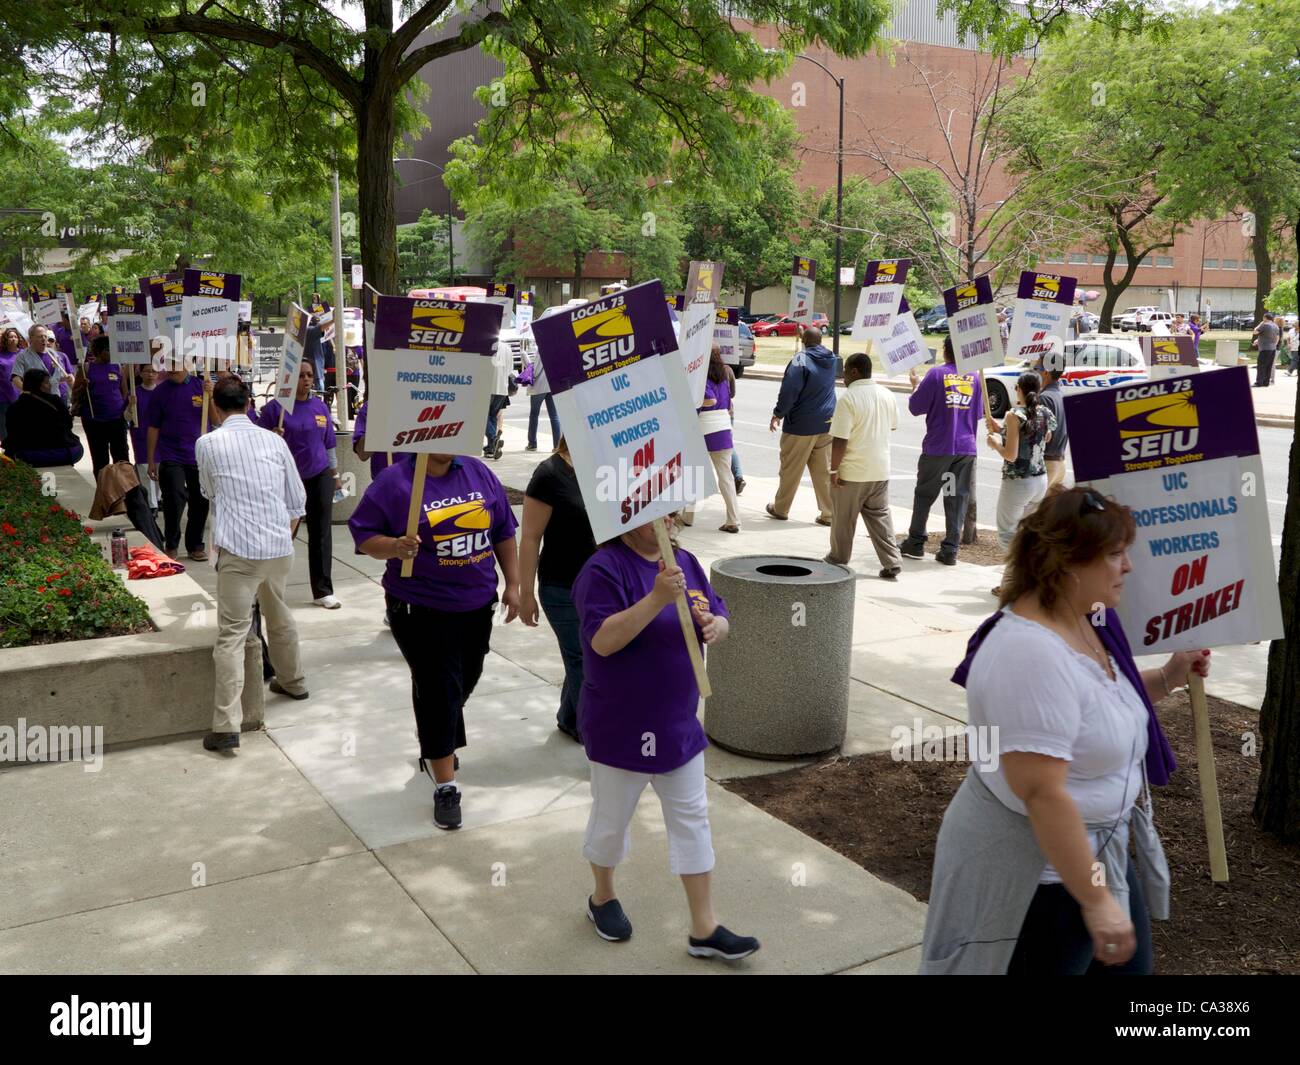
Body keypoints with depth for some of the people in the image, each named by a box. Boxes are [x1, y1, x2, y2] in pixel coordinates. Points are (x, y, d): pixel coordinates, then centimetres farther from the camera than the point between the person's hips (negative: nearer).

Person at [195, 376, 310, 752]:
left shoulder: (207, 444, -3)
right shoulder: (274, 441, 5)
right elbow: (298, 501, 10)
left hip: (239, 551, -4)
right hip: (281, 547, 4)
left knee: (232, 634, -4)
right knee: (279, 616, 26)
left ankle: (227, 725, -10)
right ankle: (292, 681, 47)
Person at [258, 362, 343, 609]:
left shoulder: (320, 406, 5)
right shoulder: (275, 407, -7)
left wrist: (336, 475, 14)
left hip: (320, 477, 3)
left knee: (321, 534, 4)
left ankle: (323, 591, 10)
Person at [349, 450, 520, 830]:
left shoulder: (479, 474, 3)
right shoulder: (393, 482, -11)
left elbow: (503, 533, 9)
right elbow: (362, 534, -8)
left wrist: (513, 584, 7)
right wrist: (395, 547, -28)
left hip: (477, 606, 5)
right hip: (422, 612, -5)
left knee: (462, 684, 18)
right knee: (439, 691, -4)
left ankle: (435, 747, 44)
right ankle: (445, 785, 6)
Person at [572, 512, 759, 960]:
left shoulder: (685, 562, 3)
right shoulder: (604, 568, -19)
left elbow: (720, 617, 9)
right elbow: (602, 640, -29)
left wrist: (714, 625, -16)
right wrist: (658, 598, -38)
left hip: (679, 725, 7)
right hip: (620, 729, -6)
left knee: (692, 822, 11)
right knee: (612, 819, 14)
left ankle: (704, 929, 21)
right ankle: (603, 898, 40)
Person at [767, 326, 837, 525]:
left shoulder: (801, 360, -16)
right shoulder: (831, 359, 7)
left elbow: (789, 390, -21)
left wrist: (778, 414, -10)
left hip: (801, 426, -6)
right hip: (826, 424, 6)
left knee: (791, 469, 8)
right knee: (825, 471, 9)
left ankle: (780, 508, 22)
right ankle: (829, 513, 8)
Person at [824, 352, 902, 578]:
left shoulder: (848, 399, -18)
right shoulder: (887, 396, 2)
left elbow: (840, 439, -20)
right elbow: (892, 426, 18)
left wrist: (834, 470, -13)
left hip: (852, 472, -6)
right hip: (880, 470, 6)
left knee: (843, 519, 10)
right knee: (880, 517, 13)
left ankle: (838, 560, 24)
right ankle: (892, 564, 9)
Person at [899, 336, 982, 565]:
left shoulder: (936, 373, -7)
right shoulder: (974, 376, 4)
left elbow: (915, 407, -4)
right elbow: (978, 413, 12)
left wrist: (916, 385, 11)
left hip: (938, 447, -3)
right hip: (966, 448, 3)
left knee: (924, 495, 11)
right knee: (958, 498, 5)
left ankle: (916, 543, 17)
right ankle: (950, 550, 4)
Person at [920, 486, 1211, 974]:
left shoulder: (1086, 621, 0)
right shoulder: (1032, 652, -30)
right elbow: (1042, 793, -31)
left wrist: (1166, 678, 6)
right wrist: (1096, 900, -26)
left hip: (1099, 850, 10)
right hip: (1038, 871, -10)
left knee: (1130, 965, 24)